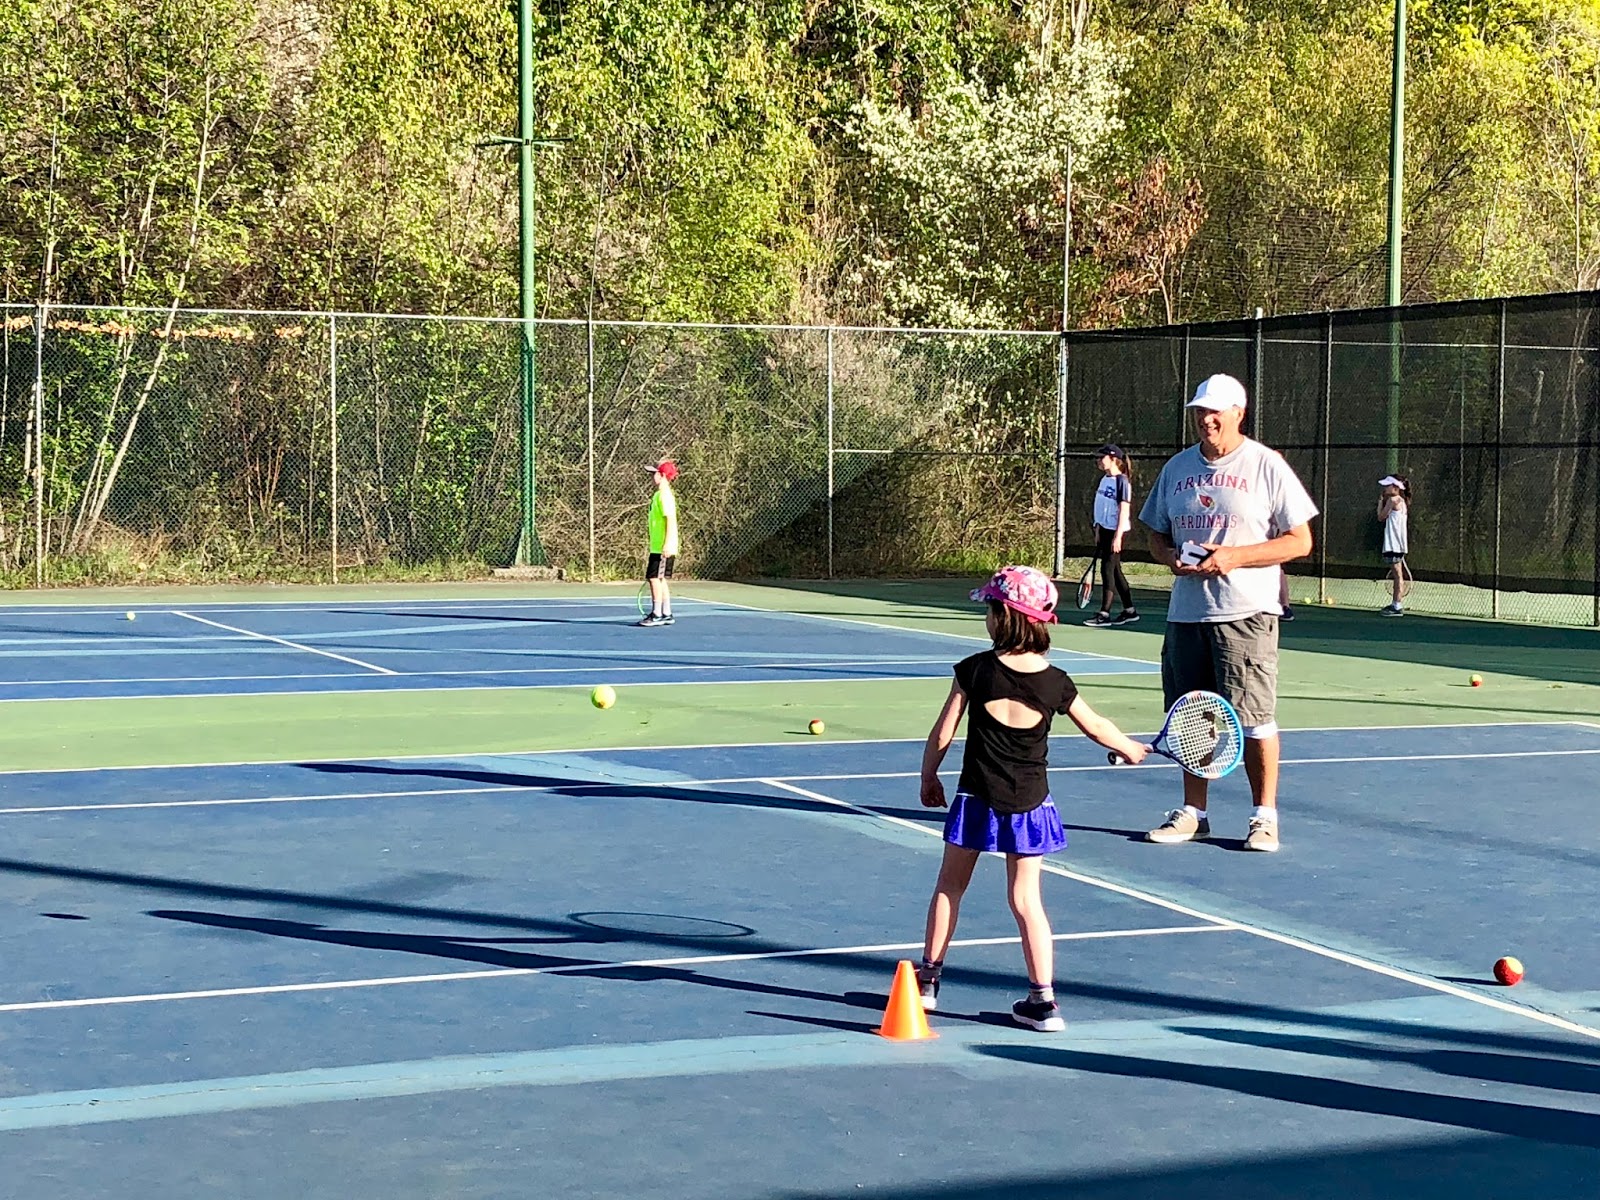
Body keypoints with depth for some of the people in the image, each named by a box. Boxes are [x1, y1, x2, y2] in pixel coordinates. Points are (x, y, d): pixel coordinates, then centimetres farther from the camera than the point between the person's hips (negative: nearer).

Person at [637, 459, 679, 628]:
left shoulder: (665, 495, -13)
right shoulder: (659, 495, 16)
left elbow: (671, 520, -20)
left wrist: (667, 544, -24)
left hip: (663, 548, -10)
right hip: (657, 547, 10)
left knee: (655, 578, -8)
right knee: (661, 580, 12)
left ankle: (657, 615, -6)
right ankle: (666, 614, 16)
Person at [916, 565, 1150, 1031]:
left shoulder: (974, 670, -10)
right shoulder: (1056, 682, -5)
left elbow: (942, 735, -5)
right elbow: (1097, 726, 10)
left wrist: (929, 776, 11)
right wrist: (1131, 749, 29)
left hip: (977, 800, -1)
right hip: (1029, 803, 1)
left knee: (950, 886, 14)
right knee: (1026, 898, 7)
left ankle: (928, 979, 22)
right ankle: (1043, 998, 6)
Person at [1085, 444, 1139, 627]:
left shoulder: (1122, 481, -13)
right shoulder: (1104, 479, 11)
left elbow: (1124, 510, -16)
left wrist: (1118, 536, -20)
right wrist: (1098, 531, 16)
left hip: (1115, 531, -9)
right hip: (1104, 529, 9)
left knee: (1107, 570, -8)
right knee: (1115, 571, 12)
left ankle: (1104, 614, -5)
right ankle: (1129, 610, 20)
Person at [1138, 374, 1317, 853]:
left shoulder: (1266, 466, -2)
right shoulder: (1177, 468, 13)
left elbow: (1300, 541, -4)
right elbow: (1157, 537, 20)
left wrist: (1235, 557, -15)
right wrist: (1171, 557, -4)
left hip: (1245, 613, -5)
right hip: (1185, 612, 5)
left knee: (1254, 718, -6)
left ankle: (1265, 816, 4)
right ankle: (1192, 813, 18)